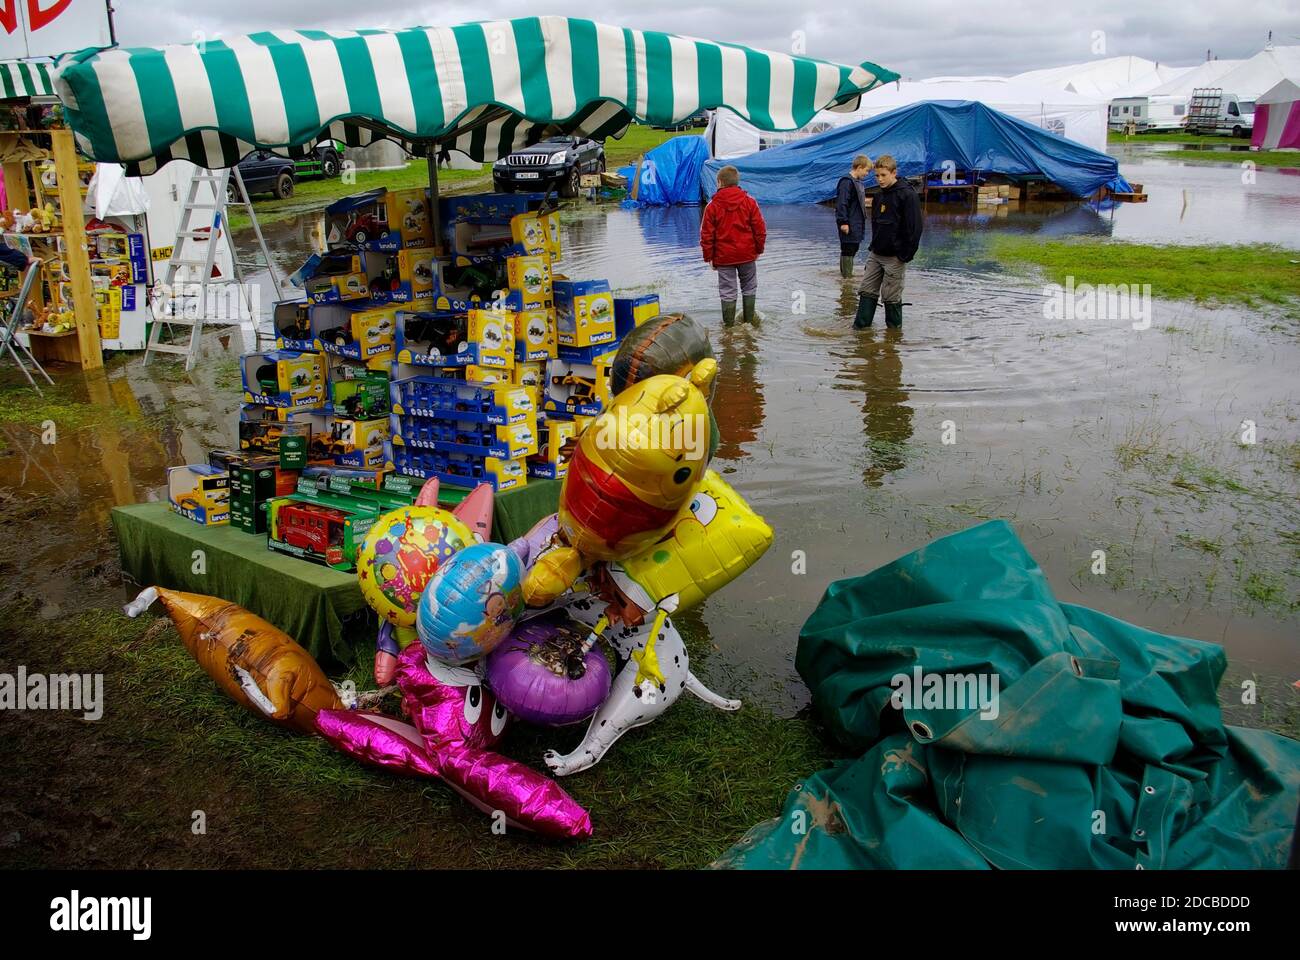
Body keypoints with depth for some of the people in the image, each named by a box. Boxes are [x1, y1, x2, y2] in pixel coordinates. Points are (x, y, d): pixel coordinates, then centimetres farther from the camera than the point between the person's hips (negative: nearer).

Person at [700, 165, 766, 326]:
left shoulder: (712, 206, -6)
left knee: (727, 291, 5)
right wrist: (759, 249, 12)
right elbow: (760, 228, -1)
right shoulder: (749, 201, -3)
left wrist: (708, 257, 5)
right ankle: (749, 318, 24)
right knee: (749, 287, 18)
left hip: (723, 257, -1)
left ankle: (729, 323, 9)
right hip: (747, 254, 2)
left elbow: (706, 234, -4)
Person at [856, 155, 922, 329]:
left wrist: (906, 255, -17)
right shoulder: (879, 196, 11)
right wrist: (873, 245, 15)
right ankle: (860, 327, 9)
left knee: (891, 295, 0)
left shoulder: (907, 195, -13)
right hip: (876, 254, 8)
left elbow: (915, 227, -16)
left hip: (895, 256, -7)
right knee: (867, 290, 5)